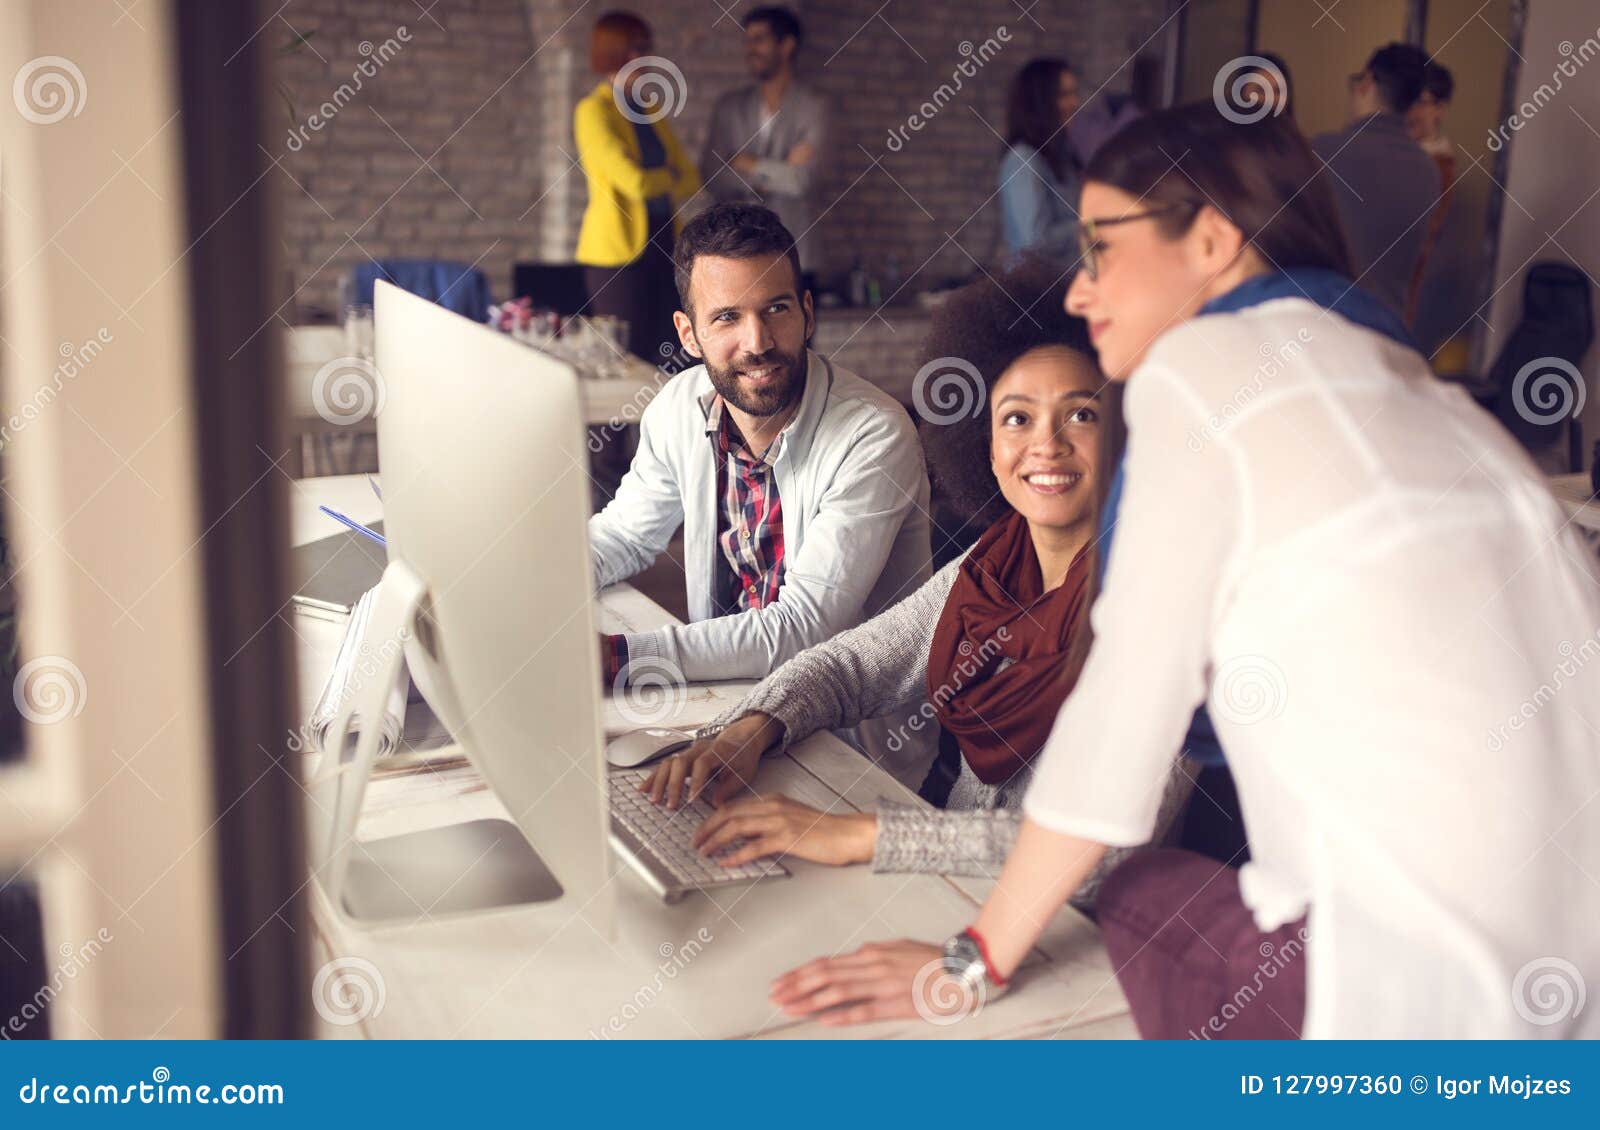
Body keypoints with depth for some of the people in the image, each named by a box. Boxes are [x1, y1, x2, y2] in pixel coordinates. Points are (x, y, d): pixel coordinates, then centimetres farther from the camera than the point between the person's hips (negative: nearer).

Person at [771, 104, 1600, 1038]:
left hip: (1433, 992, -7)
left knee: (1145, 896, 17)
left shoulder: (1201, 364, -5)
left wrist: (977, 961, 4)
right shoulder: (1419, 386, 17)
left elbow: (1125, 709, -7)